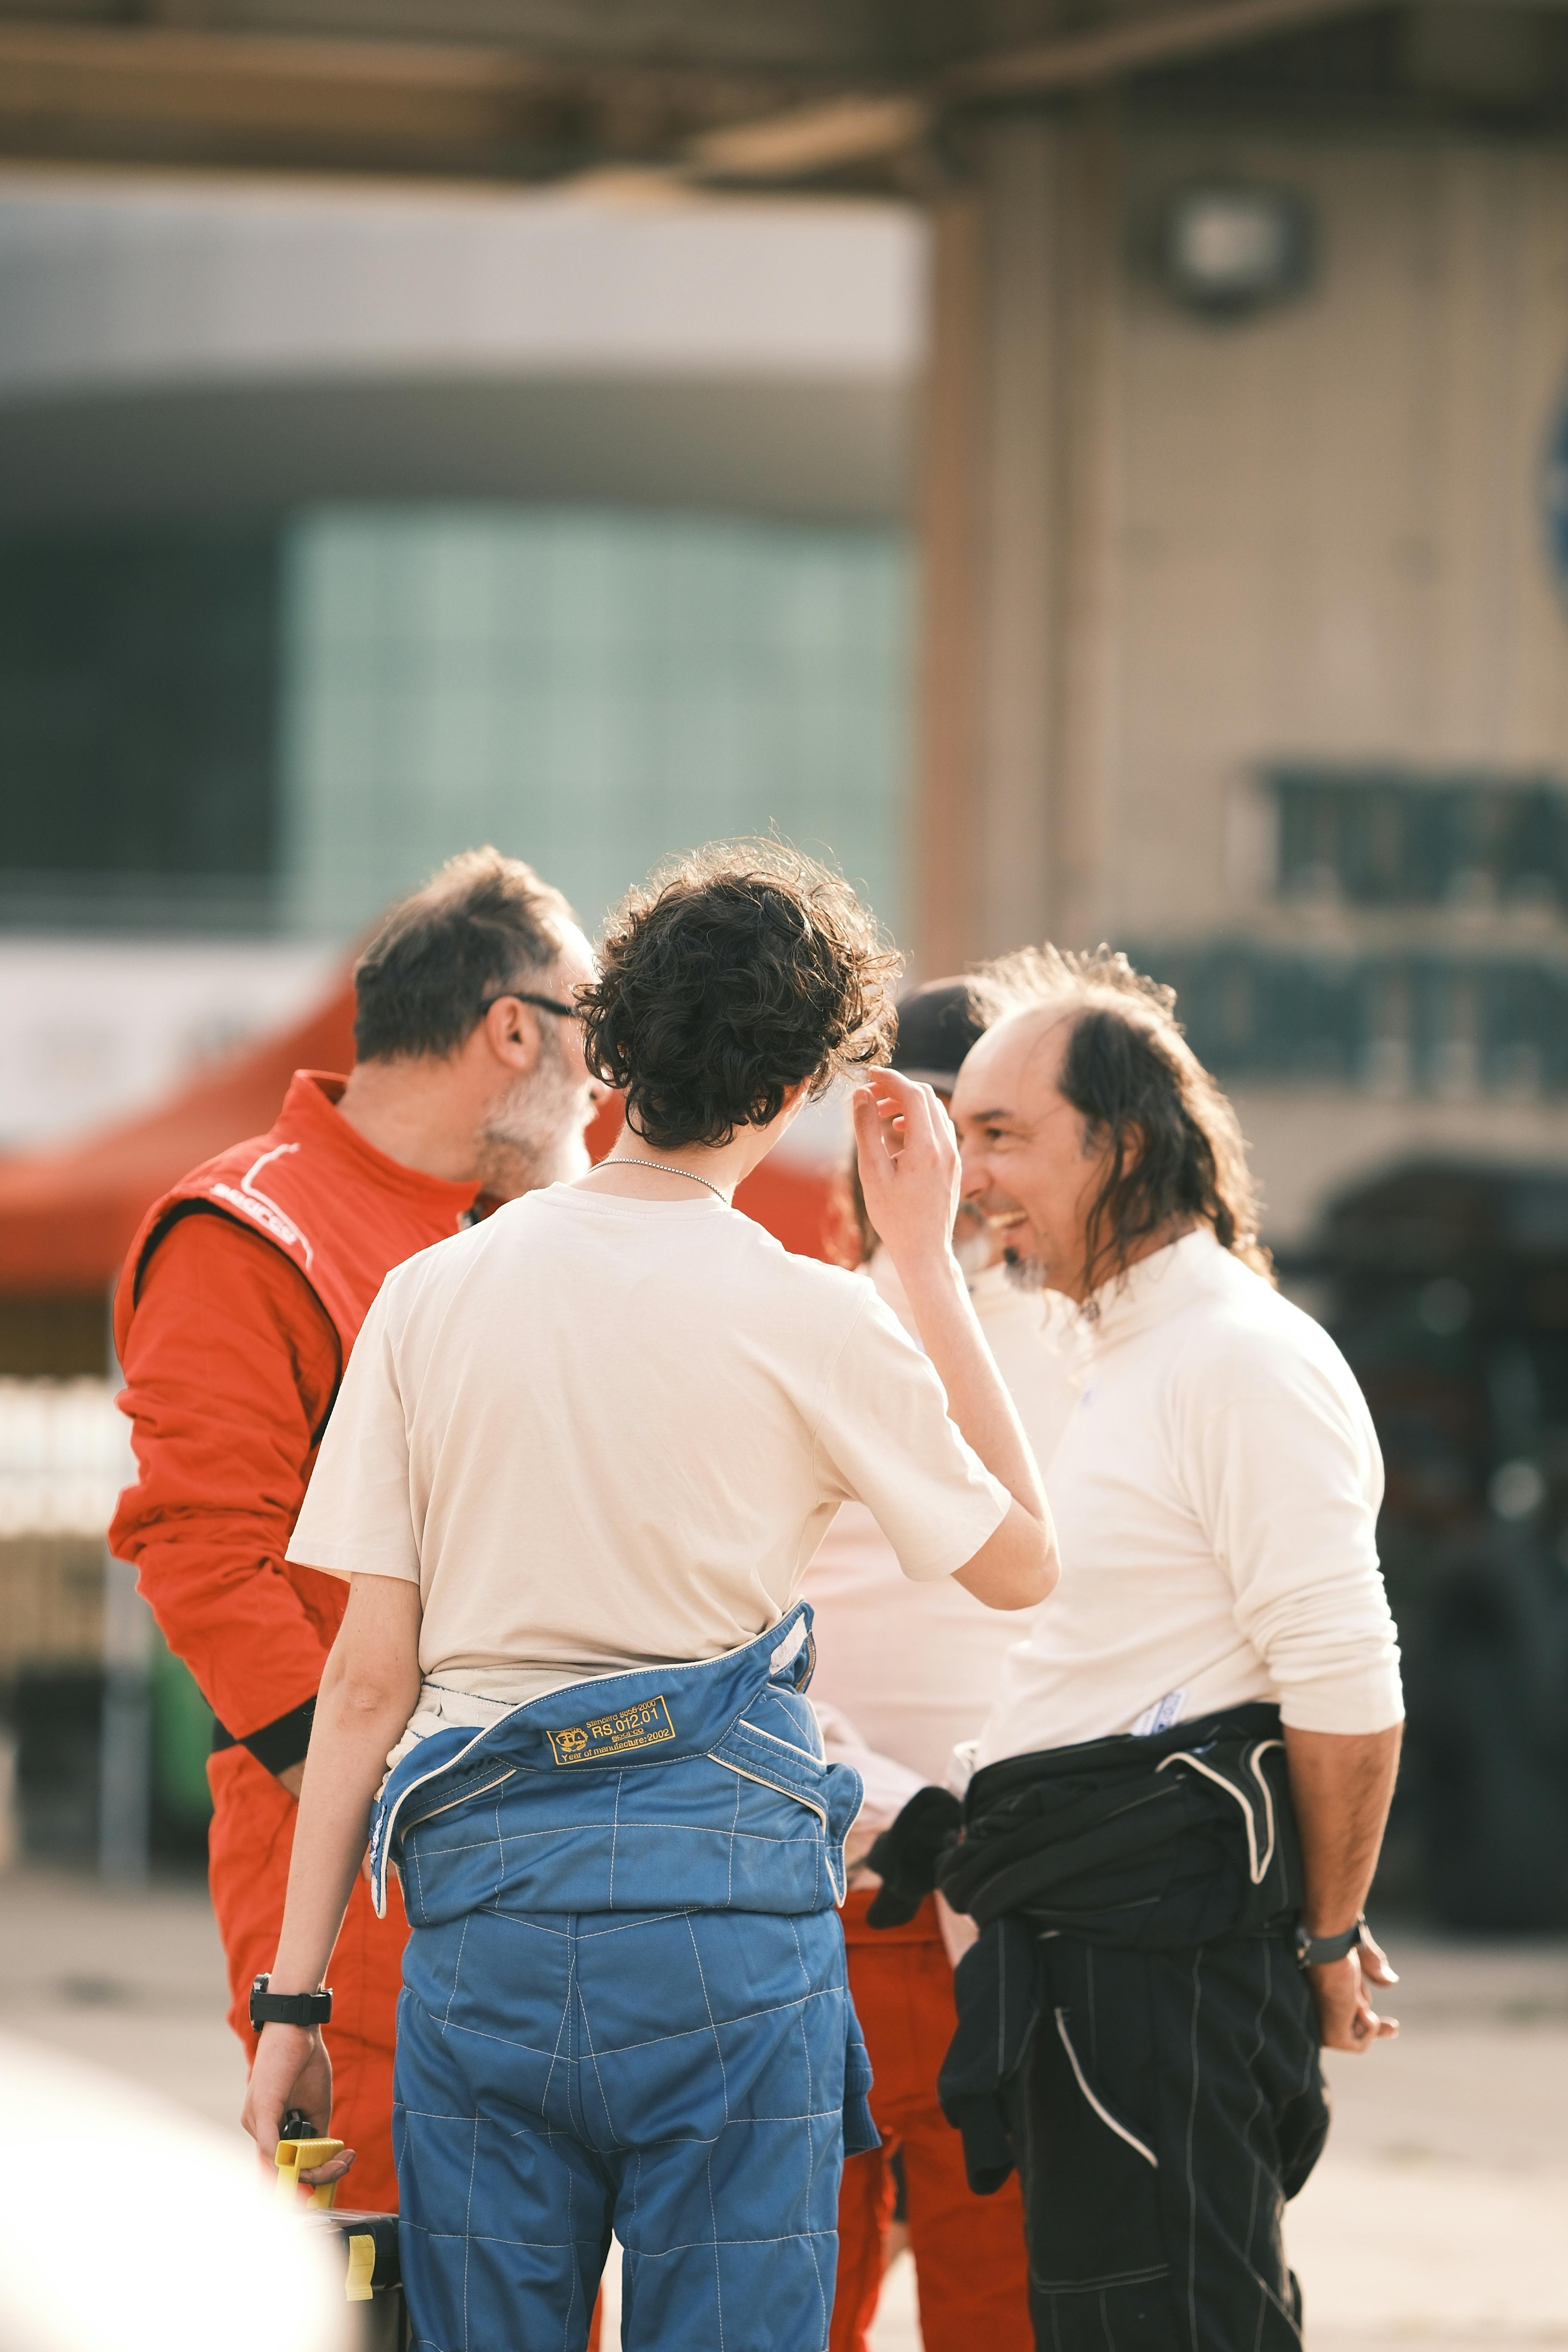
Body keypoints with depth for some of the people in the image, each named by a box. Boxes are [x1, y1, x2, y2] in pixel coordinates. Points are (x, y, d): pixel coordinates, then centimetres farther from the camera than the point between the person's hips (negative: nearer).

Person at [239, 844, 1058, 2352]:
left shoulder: (432, 1295, 3)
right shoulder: (811, 1324, -4)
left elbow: (370, 1677, 3)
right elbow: (1020, 1563, 11)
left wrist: (295, 1998, 7)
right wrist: (927, 1260, 13)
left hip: (481, 1885, 2)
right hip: (723, 1881, -2)